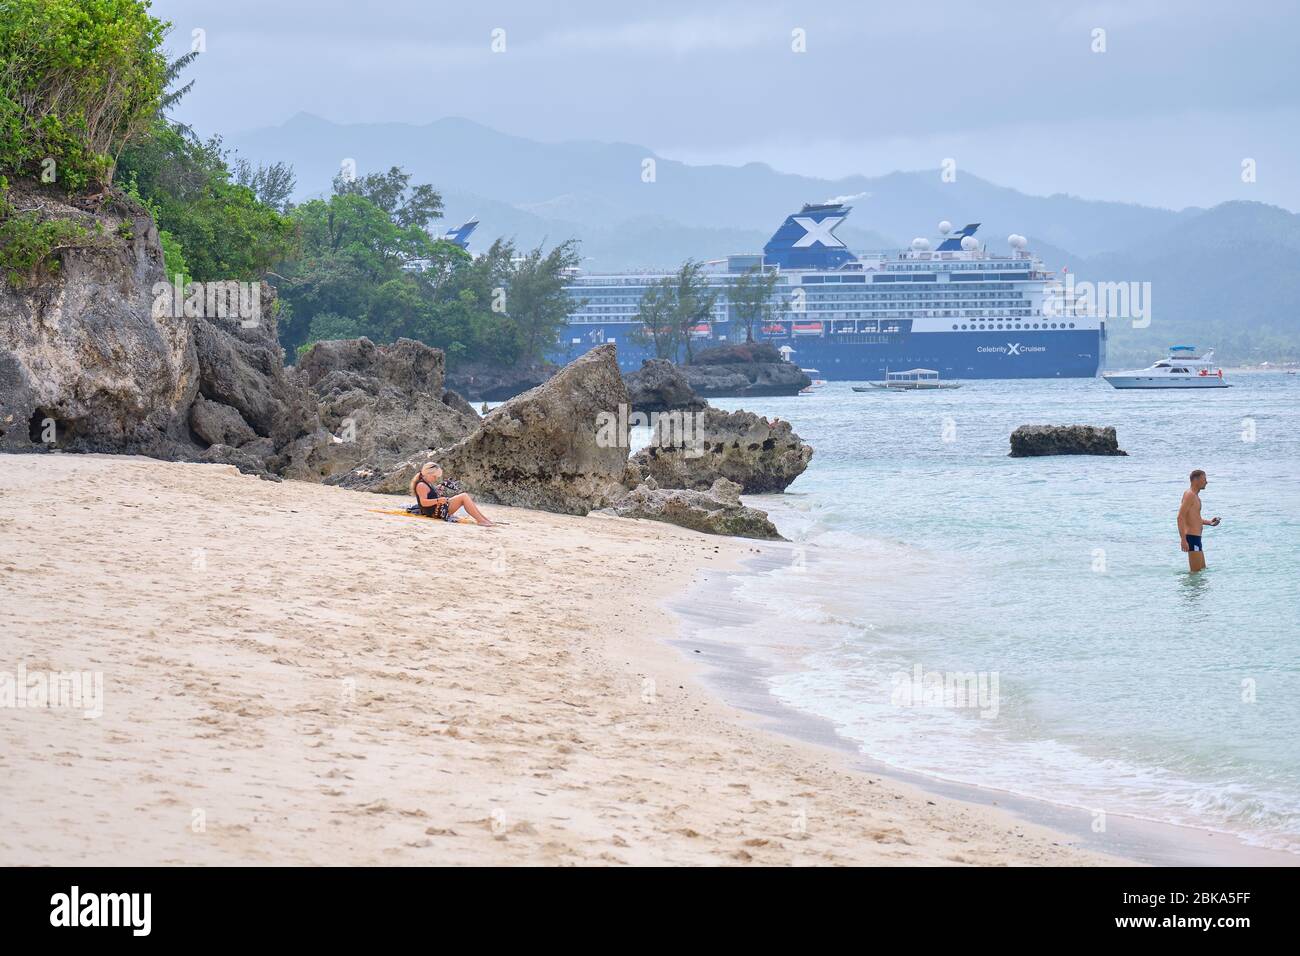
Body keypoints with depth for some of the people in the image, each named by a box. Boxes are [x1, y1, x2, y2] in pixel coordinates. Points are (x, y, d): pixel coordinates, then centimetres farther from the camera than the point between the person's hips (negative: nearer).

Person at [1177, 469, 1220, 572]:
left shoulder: (1195, 496, 18)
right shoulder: (1189, 495, -13)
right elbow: (1181, 517, -23)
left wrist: (1209, 522, 18)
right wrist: (1183, 539, -29)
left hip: (1196, 537, 11)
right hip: (1192, 537, -11)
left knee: (1202, 569, 18)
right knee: (1196, 571, -9)